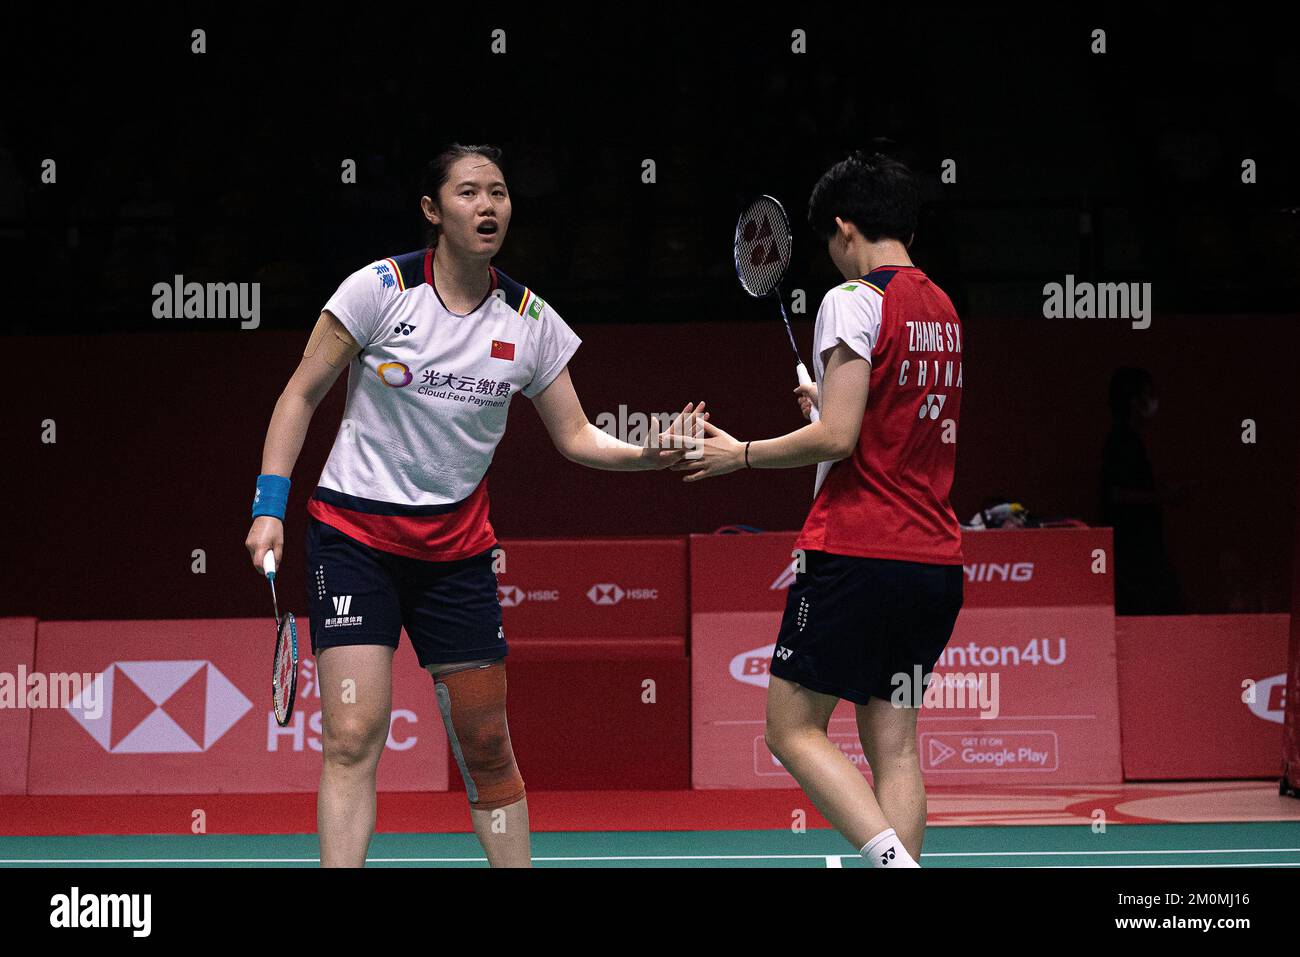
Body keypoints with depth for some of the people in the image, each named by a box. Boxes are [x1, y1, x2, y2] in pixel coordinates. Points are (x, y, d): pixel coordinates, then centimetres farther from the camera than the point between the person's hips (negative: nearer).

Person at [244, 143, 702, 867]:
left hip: (456, 548, 3)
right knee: (353, 736, -13)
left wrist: (651, 454, -13)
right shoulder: (380, 289, -9)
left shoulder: (531, 321, 0)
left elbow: (576, 437, 6)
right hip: (355, 532, -3)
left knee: (487, 745, 4)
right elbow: (301, 395, -2)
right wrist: (269, 508, -9)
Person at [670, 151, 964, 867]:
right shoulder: (942, 310, 15)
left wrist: (740, 454, -3)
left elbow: (836, 439, -15)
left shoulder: (855, 301, -9)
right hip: (935, 560, 8)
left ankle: (892, 858, -20)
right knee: (893, 741, 7)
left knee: (792, 728, -2)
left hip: (857, 552, -7)